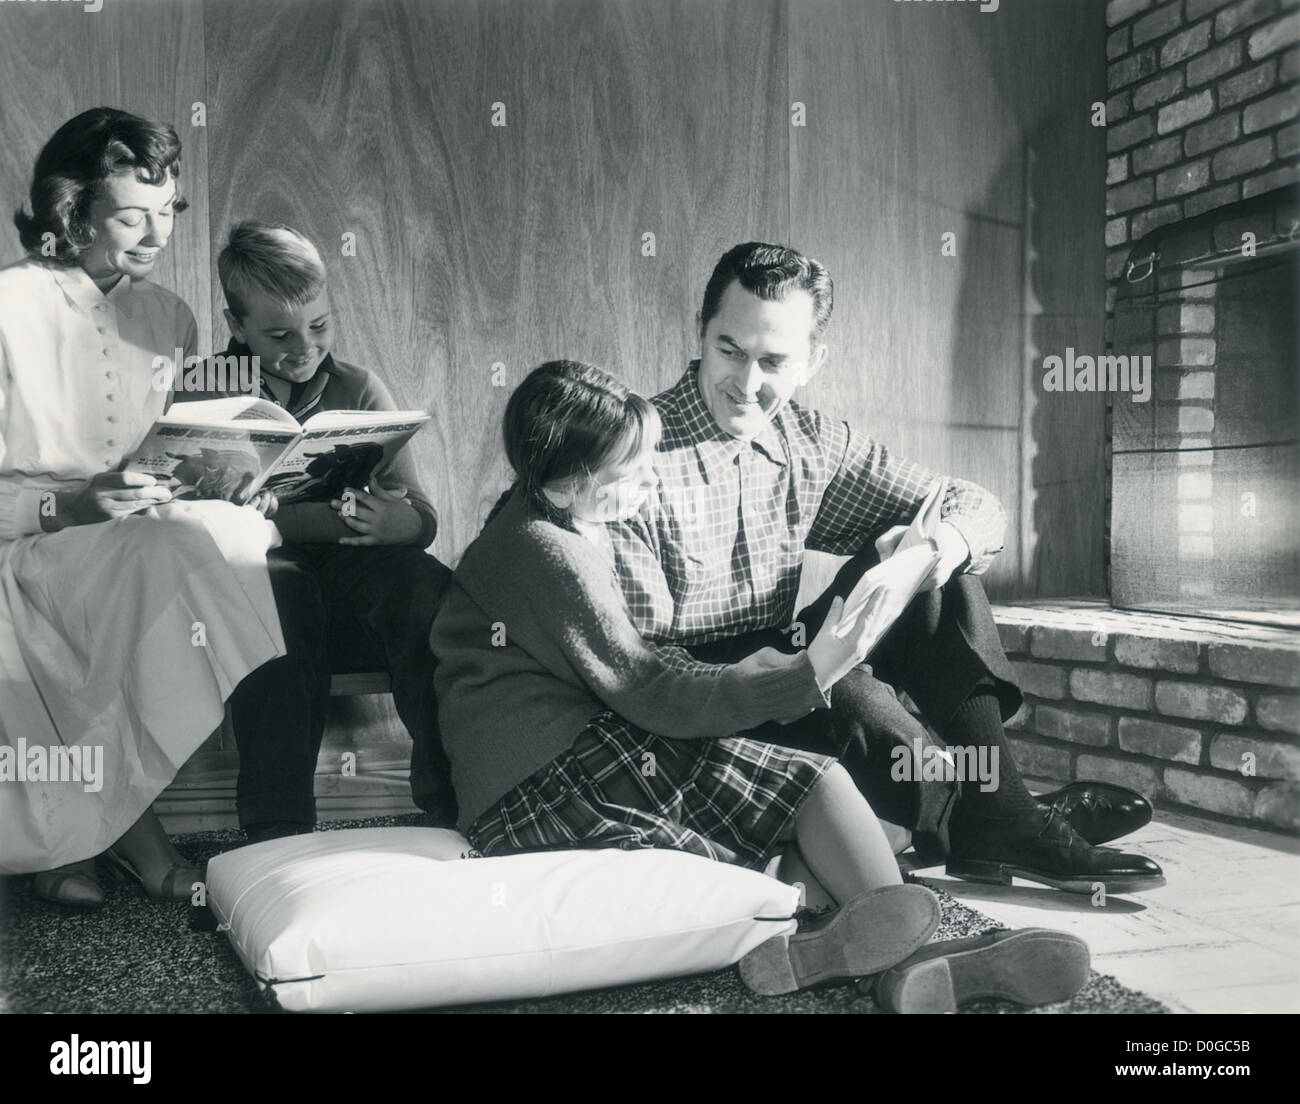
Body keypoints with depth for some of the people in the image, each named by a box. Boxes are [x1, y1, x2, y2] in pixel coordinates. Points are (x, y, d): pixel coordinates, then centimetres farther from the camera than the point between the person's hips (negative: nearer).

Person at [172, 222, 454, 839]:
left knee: (425, 584, -30)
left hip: (351, 580, 2)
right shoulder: (203, 397, 7)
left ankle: (456, 802, -29)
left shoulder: (358, 391, 13)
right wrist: (326, 519, -27)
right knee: (280, 582, -37)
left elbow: (422, 518, 4)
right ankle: (277, 830, -40)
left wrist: (388, 520, -23)